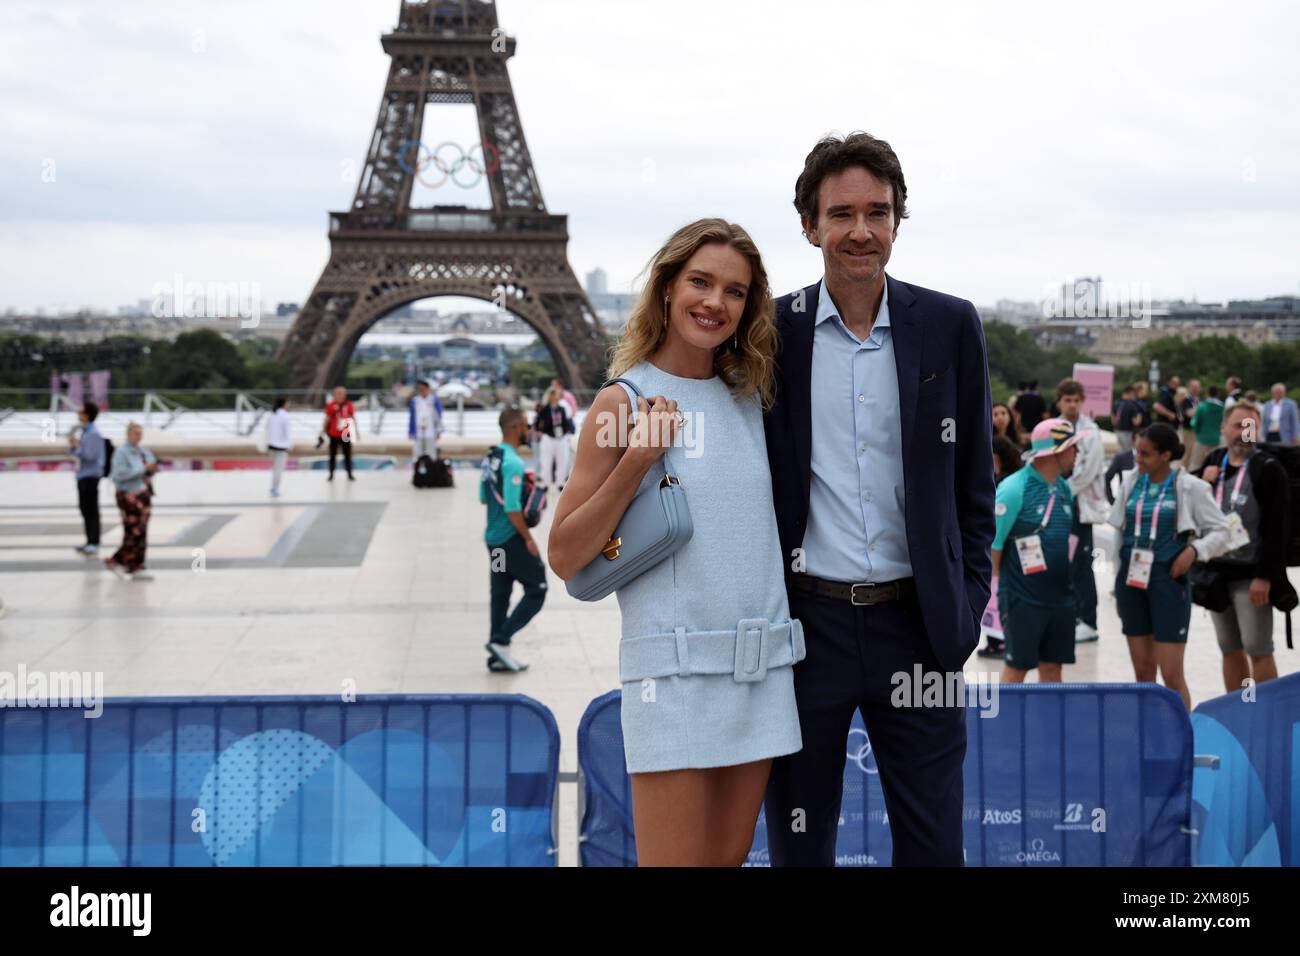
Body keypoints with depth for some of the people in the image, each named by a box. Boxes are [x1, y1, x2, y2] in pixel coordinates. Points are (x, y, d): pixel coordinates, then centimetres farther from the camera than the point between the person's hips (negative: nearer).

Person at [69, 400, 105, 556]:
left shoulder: (93, 433, -15)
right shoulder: (84, 431, 14)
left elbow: (90, 456, -21)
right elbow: (74, 453, 19)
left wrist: (77, 445, -12)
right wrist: (72, 445, 0)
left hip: (90, 476, -10)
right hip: (82, 475, 10)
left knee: (91, 511, -6)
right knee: (85, 510, 13)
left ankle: (94, 544, -4)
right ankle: (90, 543, 20)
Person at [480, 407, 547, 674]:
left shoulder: (490, 458, 9)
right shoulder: (513, 463, -21)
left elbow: (483, 497, 18)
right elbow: (512, 509, -24)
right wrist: (528, 539, -16)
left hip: (493, 537, 9)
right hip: (512, 539, -9)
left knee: (500, 595, 12)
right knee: (536, 591, 1)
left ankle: (498, 656, 15)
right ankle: (501, 640, -4)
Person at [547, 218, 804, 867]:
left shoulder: (751, 398, 10)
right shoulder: (624, 401, -4)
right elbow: (565, 557, -7)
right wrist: (637, 460, -15)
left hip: (762, 666, 5)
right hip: (673, 668, -5)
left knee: (729, 856, 11)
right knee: (675, 861, -3)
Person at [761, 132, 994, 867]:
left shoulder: (951, 328, 2)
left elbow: (973, 480, 8)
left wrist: (967, 603, 2)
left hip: (918, 623, 1)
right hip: (805, 620, -1)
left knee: (934, 843, 8)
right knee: (799, 843, 9)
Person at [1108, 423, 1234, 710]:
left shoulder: (1189, 487, -6)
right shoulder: (1131, 482, 5)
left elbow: (1221, 531, 0)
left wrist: (1194, 550, -17)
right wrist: (1118, 583, 13)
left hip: (1168, 580, -4)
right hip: (1132, 579, 4)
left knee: (1172, 675, -5)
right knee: (1142, 672, 10)